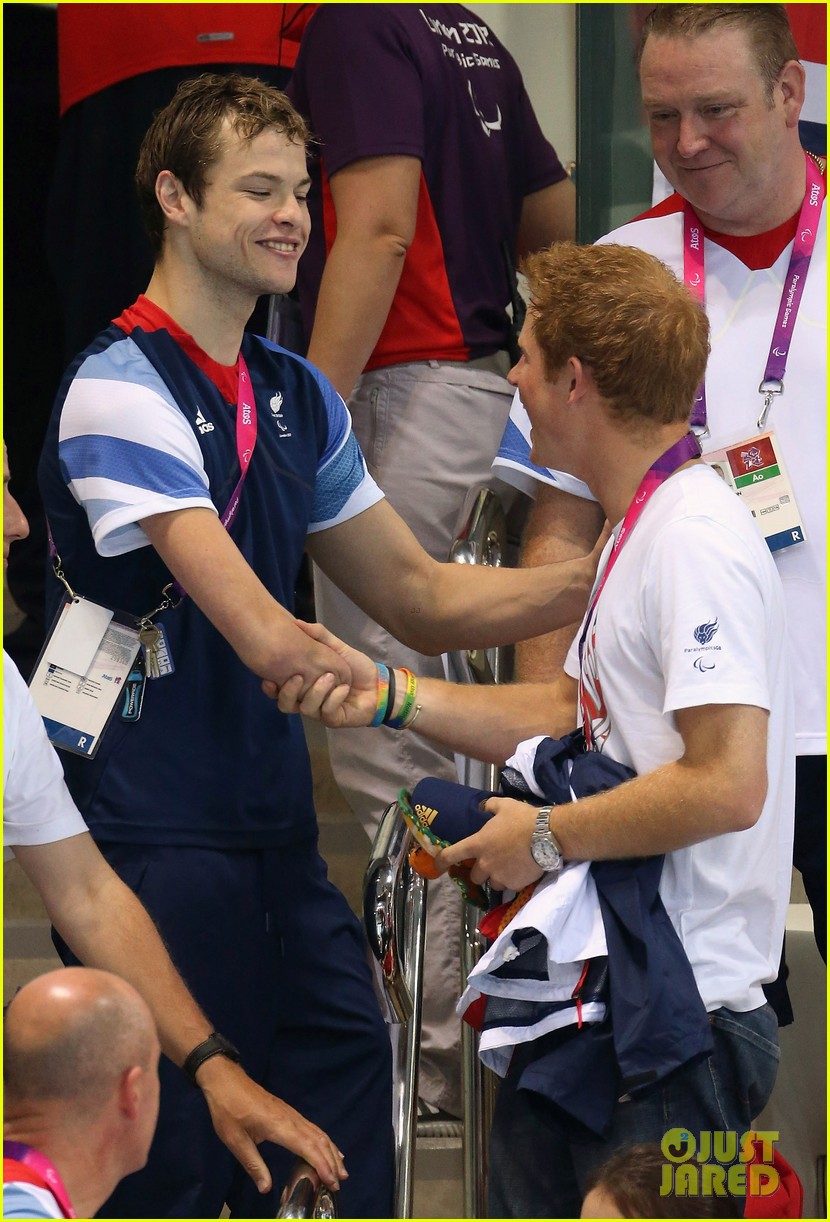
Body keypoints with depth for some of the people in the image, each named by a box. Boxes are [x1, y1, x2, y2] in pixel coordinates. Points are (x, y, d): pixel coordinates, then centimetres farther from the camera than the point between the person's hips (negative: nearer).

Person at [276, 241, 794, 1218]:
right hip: (591, 998, 11)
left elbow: (727, 786, -25)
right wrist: (386, 695, 16)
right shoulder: (641, 528, 16)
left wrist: (547, 836, -14)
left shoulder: (696, 542, -18)